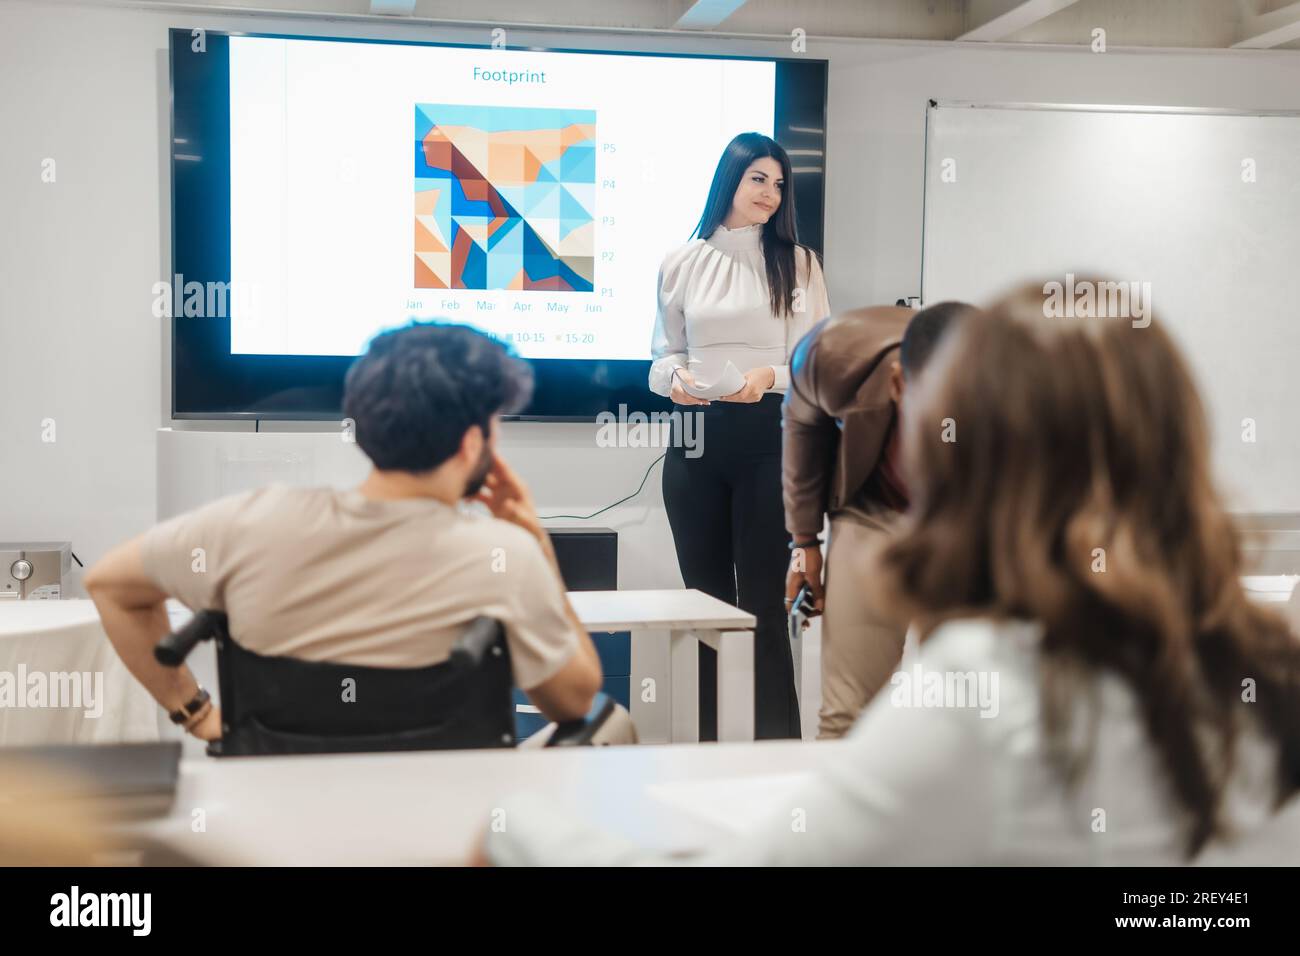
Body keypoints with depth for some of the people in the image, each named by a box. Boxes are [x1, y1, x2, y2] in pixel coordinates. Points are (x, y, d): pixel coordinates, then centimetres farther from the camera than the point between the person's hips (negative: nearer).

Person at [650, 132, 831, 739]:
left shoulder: (797, 262, 4)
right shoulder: (681, 264, 8)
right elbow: (664, 354, 12)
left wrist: (771, 377, -19)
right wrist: (676, 378, -11)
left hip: (767, 439, -2)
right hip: (695, 438, 2)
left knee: (763, 601, -2)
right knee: (703, 597, 9)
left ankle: (776, 742, 5)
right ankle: (701, 739, 18)